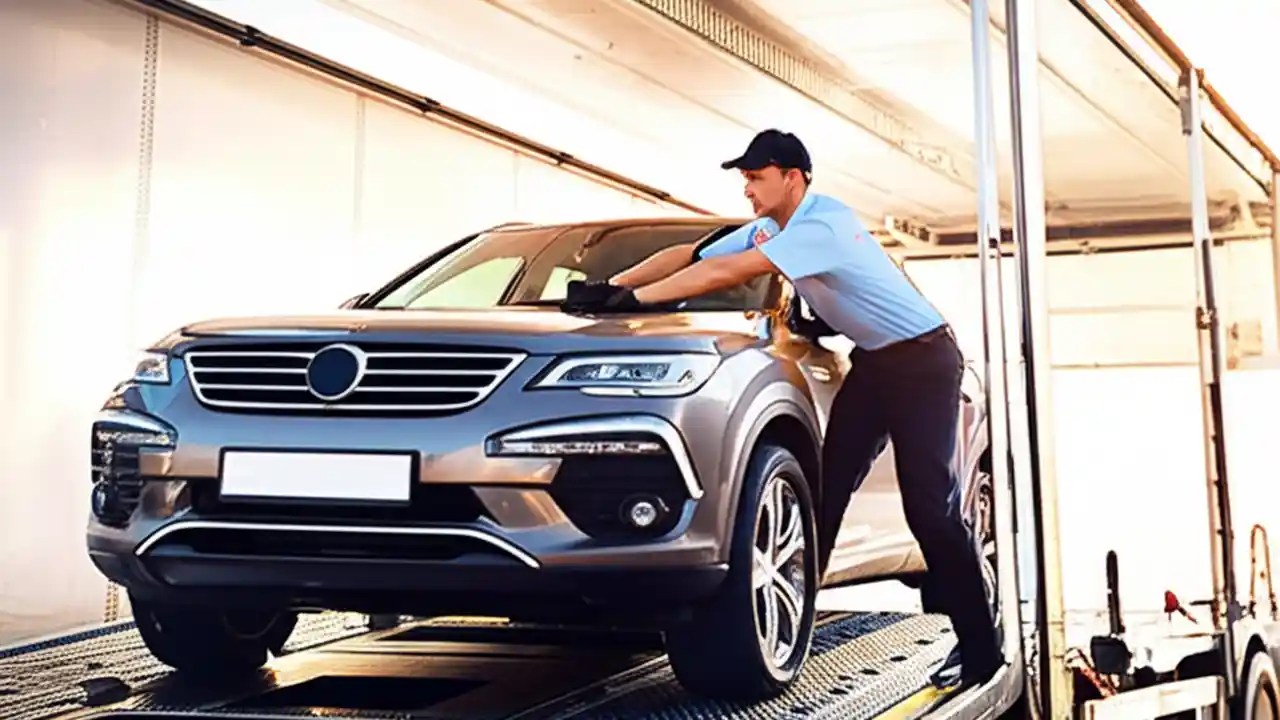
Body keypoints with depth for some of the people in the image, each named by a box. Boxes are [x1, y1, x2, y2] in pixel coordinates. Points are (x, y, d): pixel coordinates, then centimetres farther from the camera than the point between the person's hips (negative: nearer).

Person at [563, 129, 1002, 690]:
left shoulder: (823, 223, -25)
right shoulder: (768, 228, 4)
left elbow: (727, 273, -31)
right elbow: (689, 257, 2)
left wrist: (635, 298, -28)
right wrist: (609, 286, -9)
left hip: (922, 358, -9)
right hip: (873, 359, 9)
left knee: (930, 506, -10)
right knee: (827, 488, -1)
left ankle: (979, 646, 0)